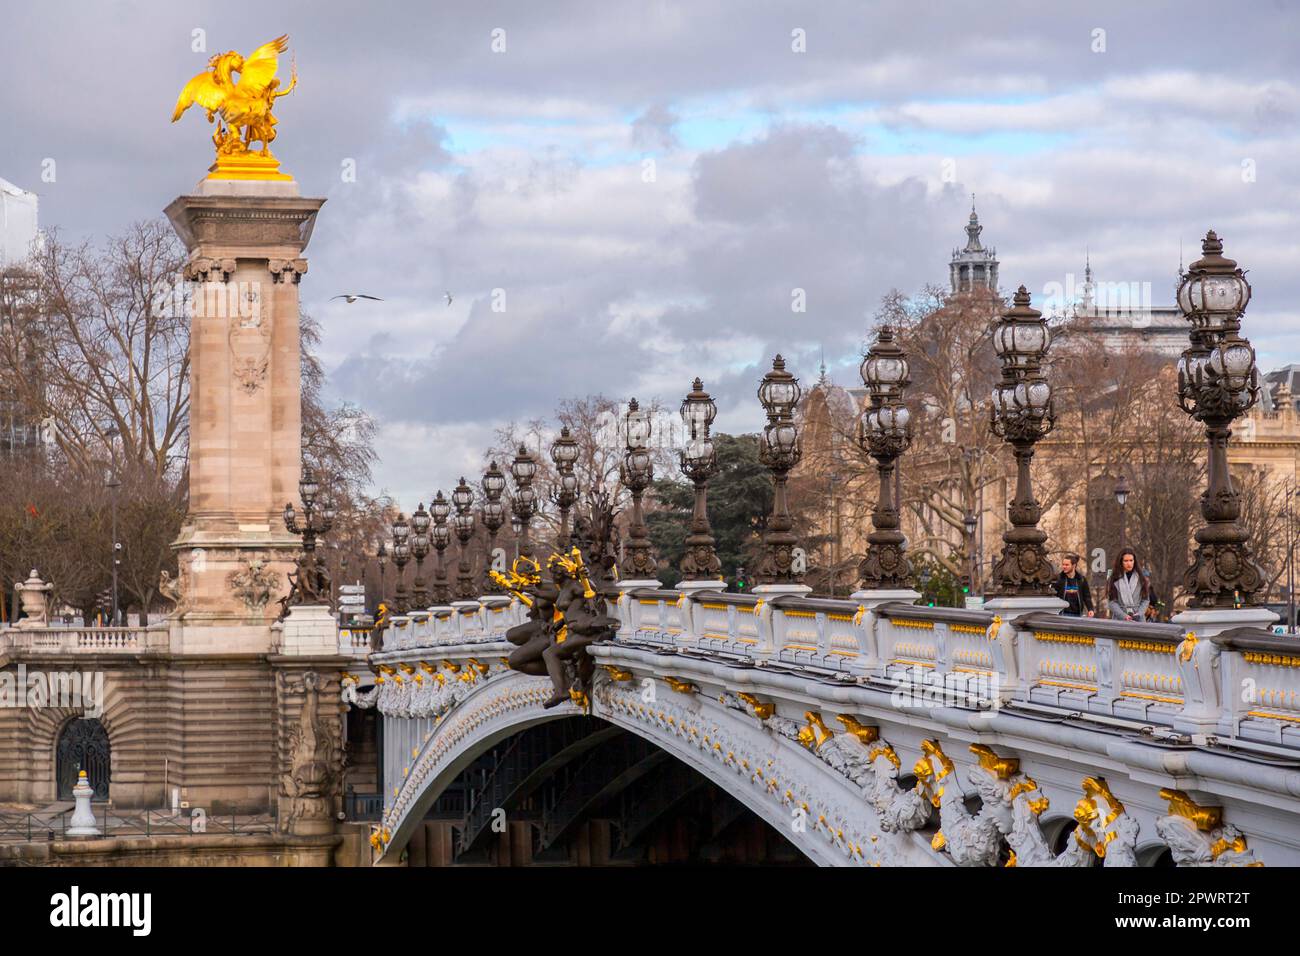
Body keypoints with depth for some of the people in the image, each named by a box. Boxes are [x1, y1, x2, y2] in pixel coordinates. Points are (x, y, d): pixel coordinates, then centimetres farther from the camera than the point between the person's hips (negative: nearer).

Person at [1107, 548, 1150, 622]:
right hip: (1119, 620, -1)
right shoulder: (1115, 579, 3)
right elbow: (1112, 602, -2)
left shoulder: (1141, 578, 7)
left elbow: (1146, 600, 8)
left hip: (1138, 620, 1)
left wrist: (1139, 614, -9)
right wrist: (1123, 616, -14)